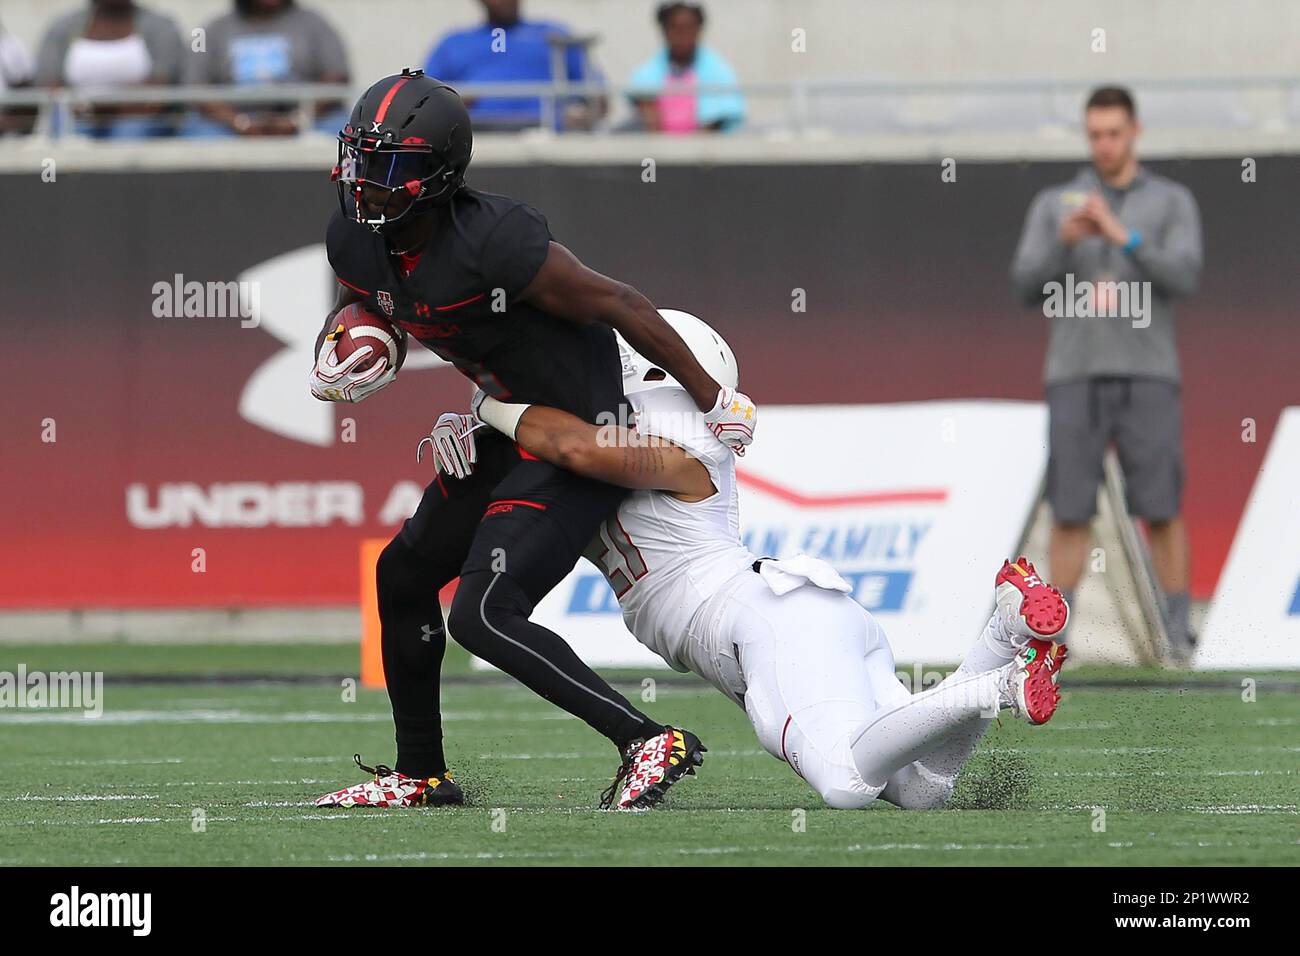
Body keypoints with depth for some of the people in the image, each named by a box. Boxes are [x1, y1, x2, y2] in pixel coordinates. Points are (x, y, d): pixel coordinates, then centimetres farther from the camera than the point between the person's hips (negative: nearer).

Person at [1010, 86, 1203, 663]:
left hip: (1147, 377, -1)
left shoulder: (1174, 203, 5)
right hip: (1076, 377, 1)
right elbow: (1027, 290, -3)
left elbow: (1183, 280, -12)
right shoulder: (1053, 205, 9)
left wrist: (1124, 235, -25)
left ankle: (1178, 633, 3)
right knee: (1071, 510, -3)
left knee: (1162, 508, -5)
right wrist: (1065, 240, -22)